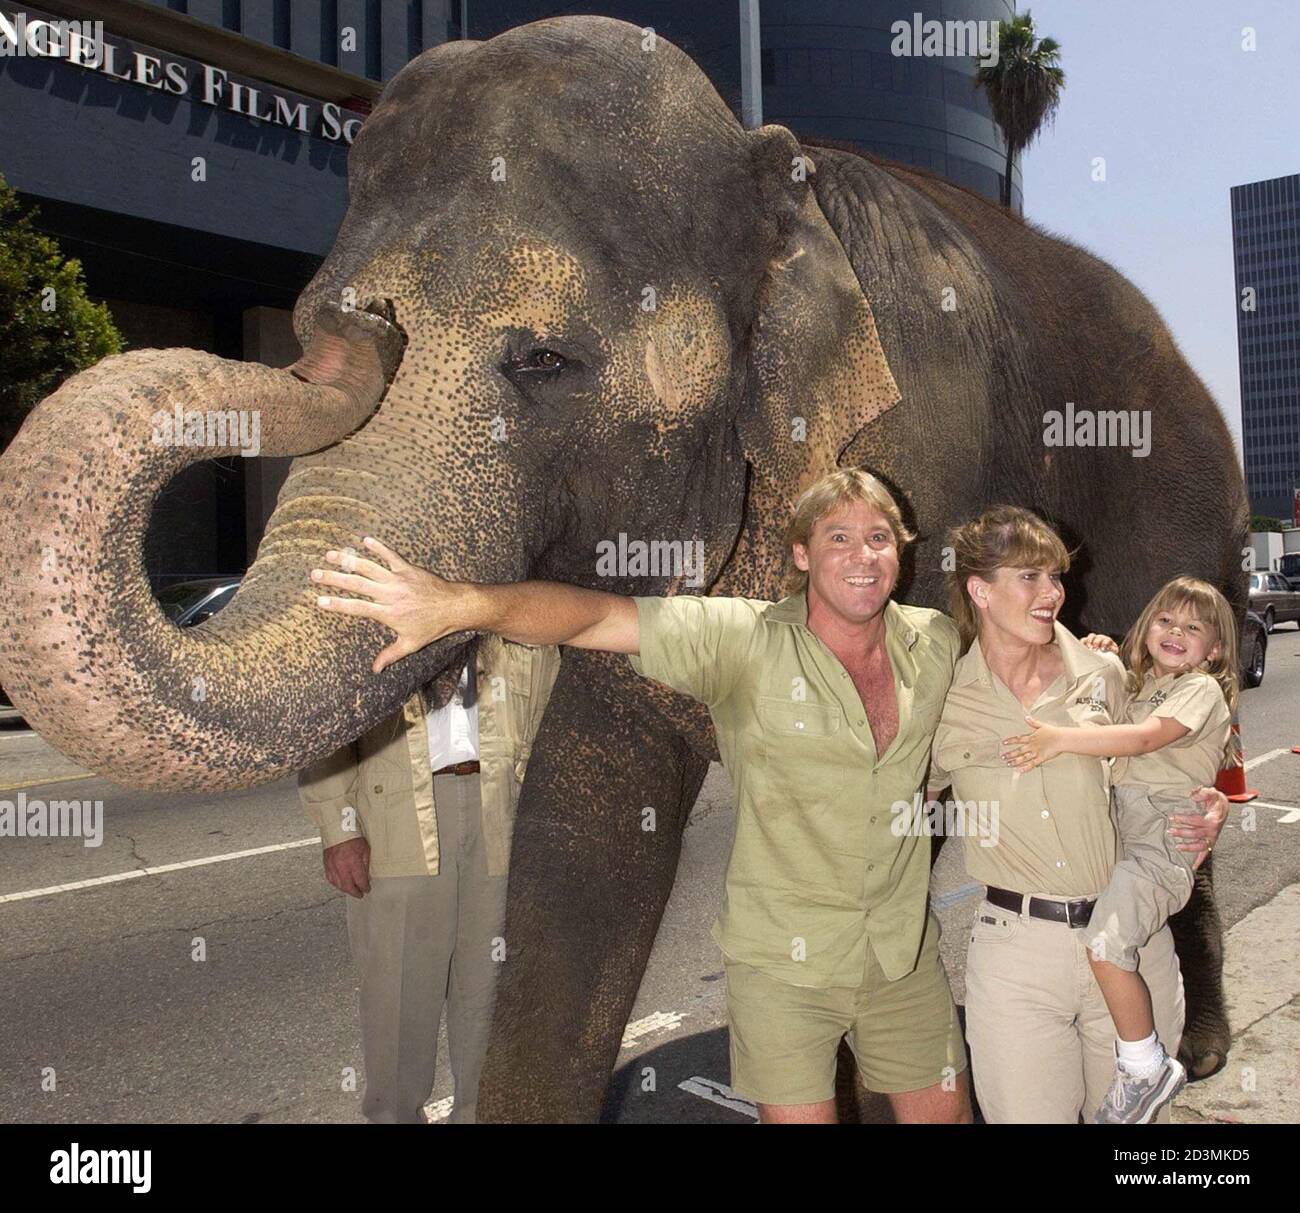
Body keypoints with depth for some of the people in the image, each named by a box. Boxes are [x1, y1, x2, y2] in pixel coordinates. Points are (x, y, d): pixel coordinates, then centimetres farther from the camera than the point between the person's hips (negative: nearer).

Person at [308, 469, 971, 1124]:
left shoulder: (936, 642, -2)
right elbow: (595, 614, -28)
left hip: (905, 956, 5)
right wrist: (464, 602, -42)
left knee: (944, 1111, 19)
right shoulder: (745, 640, -17)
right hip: (782, 962, -4)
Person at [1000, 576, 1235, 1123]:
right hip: (1122, 827, 9)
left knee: (1105, 946, -24)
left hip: (1163, 837, -9)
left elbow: (1146, 738, -21)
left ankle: (1147, 1071, -5)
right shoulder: (1144, 686, 21)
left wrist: (1060, 739, -31)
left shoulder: (1202, 689, -5)